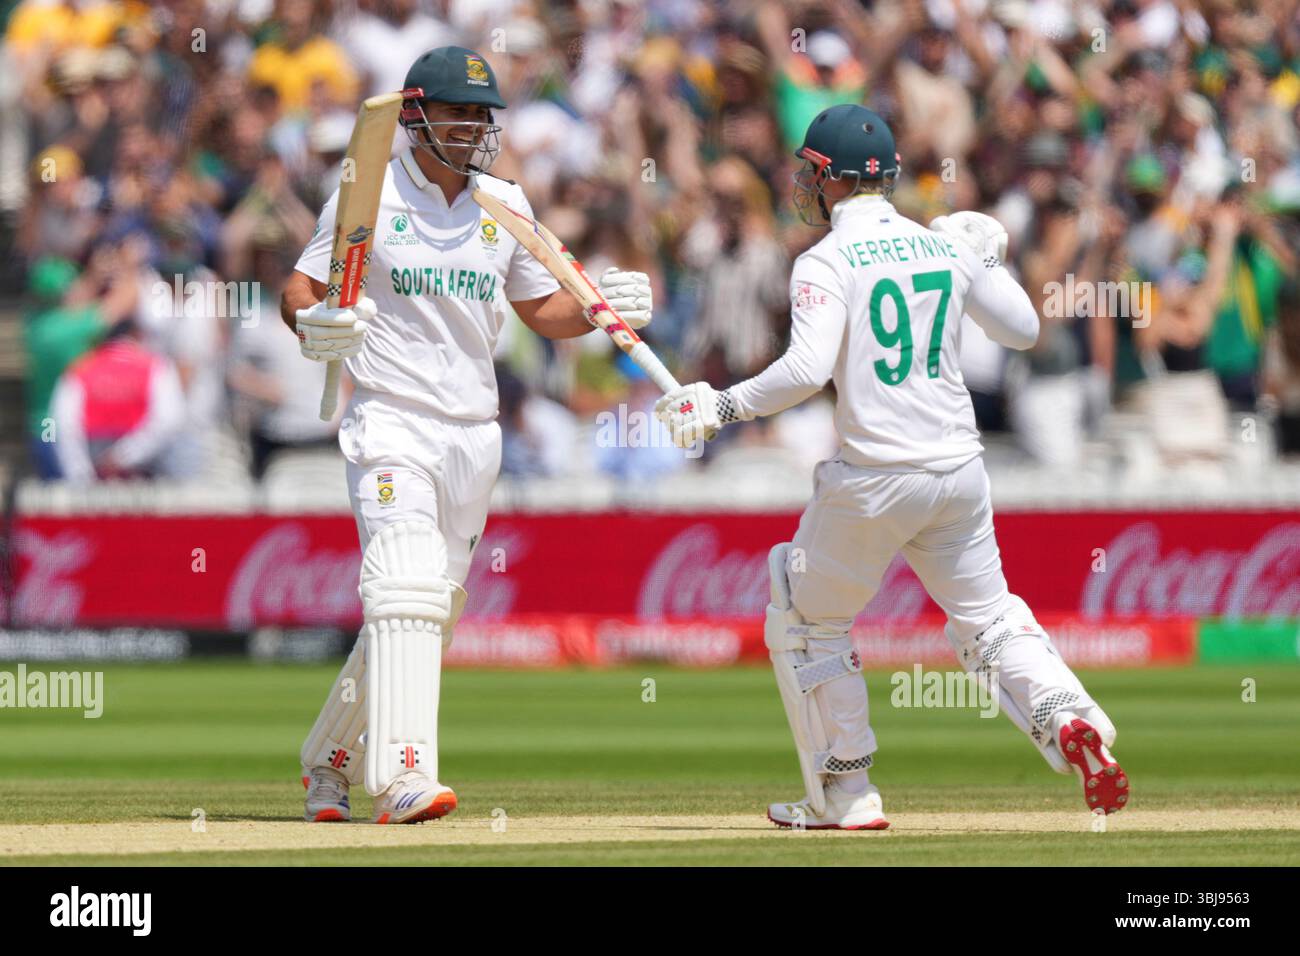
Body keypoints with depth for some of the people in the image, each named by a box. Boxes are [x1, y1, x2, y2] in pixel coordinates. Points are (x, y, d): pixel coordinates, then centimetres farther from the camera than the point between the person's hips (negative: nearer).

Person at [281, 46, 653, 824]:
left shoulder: (506, 206, 11)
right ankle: (404, 778, -31)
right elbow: (299, 290, -1)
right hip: (391, 423, -6)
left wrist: (603, 307, -4)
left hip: (474, 433, 6)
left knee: (426, 612, 10)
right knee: (408, 593, -22)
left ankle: (332, 760, 27)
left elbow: (542, 310, 17)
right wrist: (313, 325, -24)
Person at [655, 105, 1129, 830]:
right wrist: (986, 261, 32)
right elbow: (1023, 329, 19)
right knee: (988, 618, 16)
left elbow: (807, 369, -22)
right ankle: (1070, 720, -12)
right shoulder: (946, 248, 8)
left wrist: (726, 406, -12)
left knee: (806, 624, 14)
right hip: (960, 469, 5)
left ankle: (847, 796, 12)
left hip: (874, 479, -5)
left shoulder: (827, 262, -9)